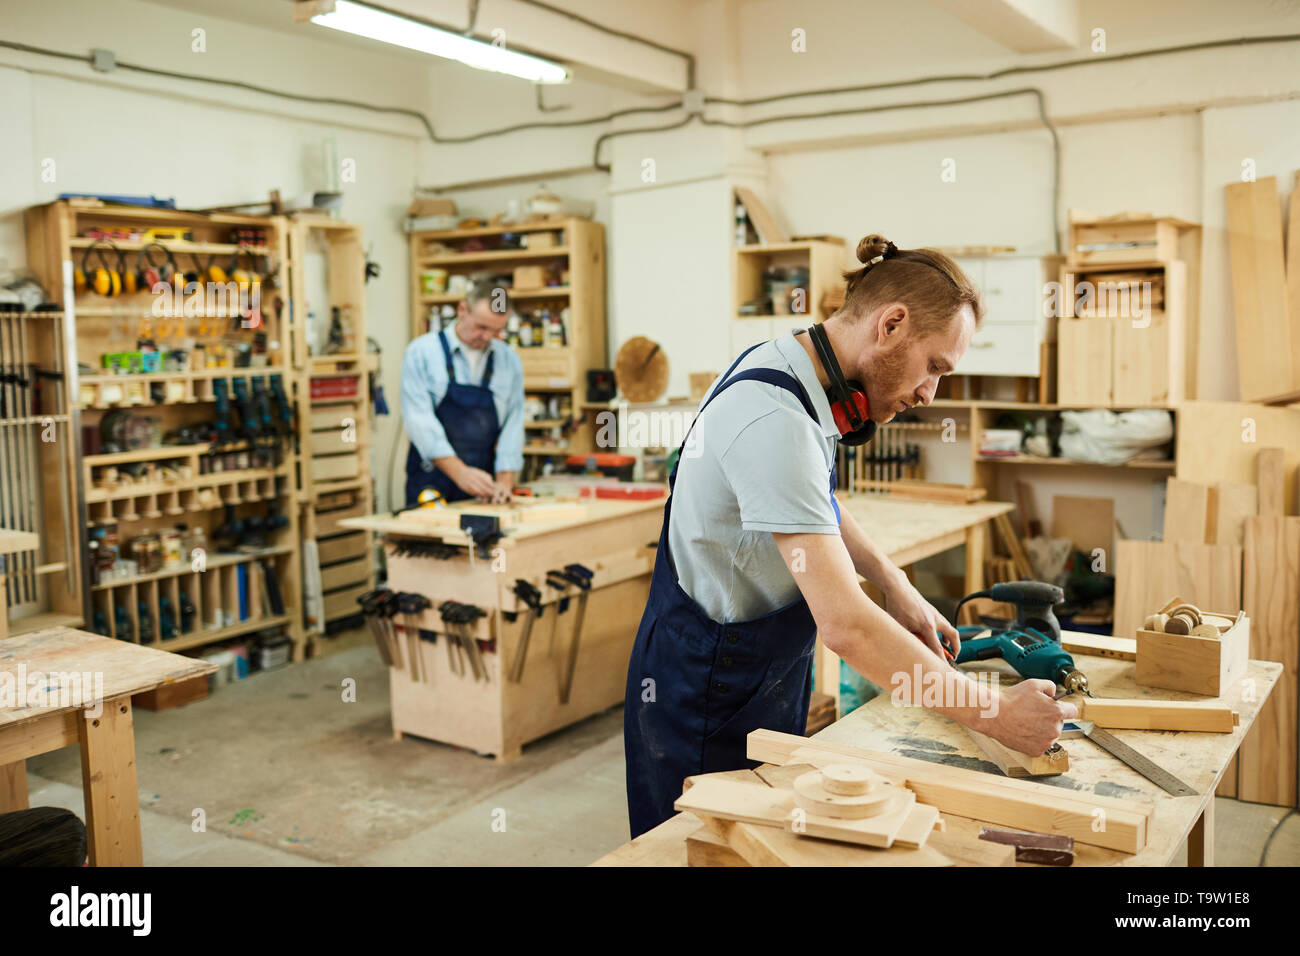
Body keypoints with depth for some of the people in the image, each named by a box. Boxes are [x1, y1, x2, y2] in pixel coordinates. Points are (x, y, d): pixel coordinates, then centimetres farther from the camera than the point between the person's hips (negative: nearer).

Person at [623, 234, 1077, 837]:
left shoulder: (792, 375, 0)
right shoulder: (776, 420, -31)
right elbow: (845, 624, -34)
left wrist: (894, 584, 7)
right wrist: (995, 715, -26)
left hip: (771, 673, 9)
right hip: (709, 691, -9)